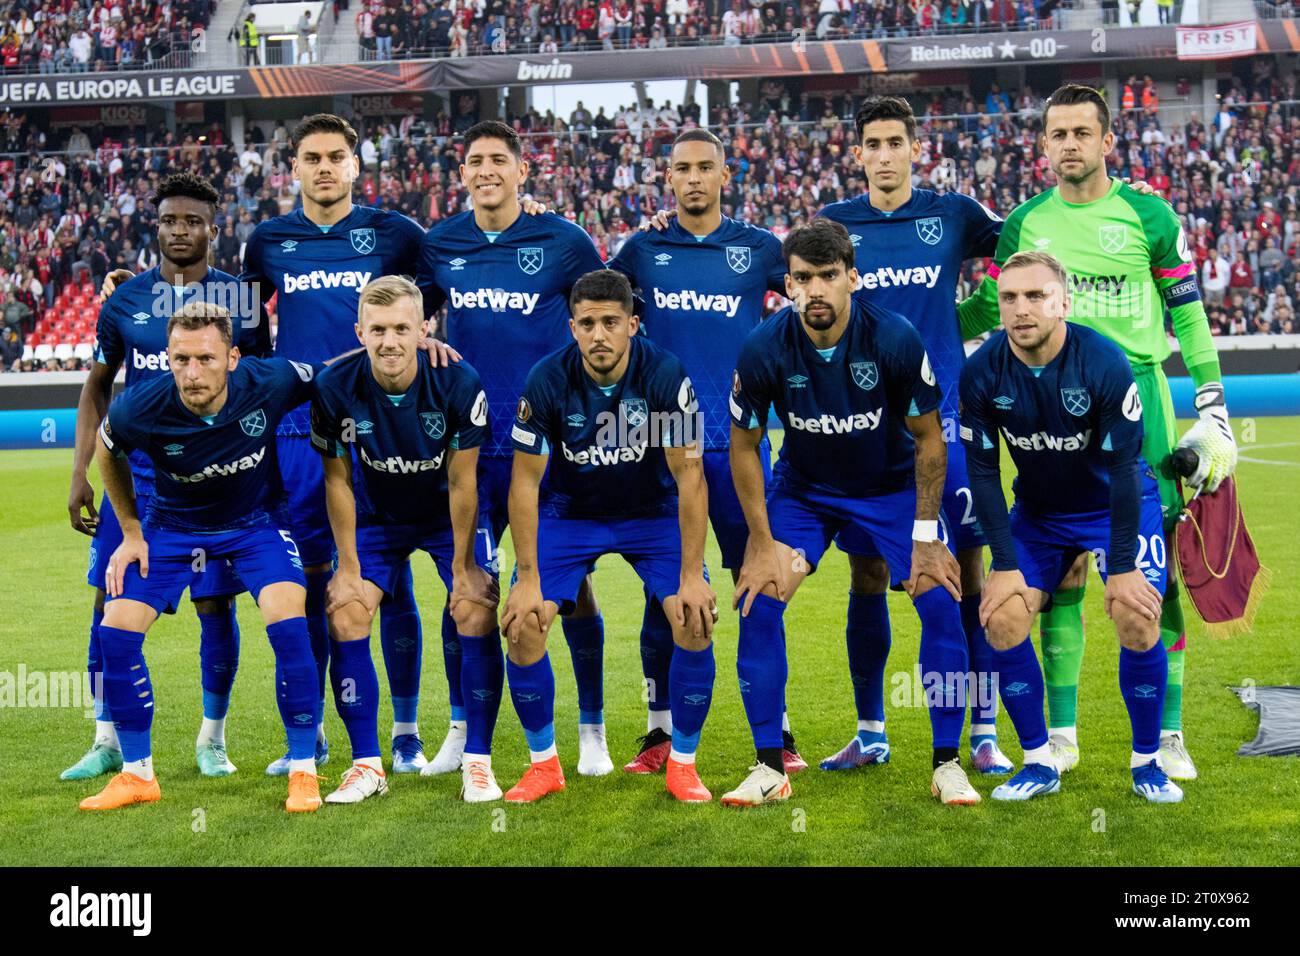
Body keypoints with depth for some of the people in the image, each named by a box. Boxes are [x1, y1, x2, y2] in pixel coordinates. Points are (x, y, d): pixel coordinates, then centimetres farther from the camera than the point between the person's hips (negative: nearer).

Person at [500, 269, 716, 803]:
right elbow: (525, 482, -15)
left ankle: (682, 764, 1)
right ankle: (543, 764, 5)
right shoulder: (547, 380, -22)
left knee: (696, 621, -18)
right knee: (522, 625, -15)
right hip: (569, 513, 1)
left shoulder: (665, 375, -24)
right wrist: (529, 580, -18)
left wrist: (692, 576, -23)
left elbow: (689, 477, -20)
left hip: (654, 512, 0)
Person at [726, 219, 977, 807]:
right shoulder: (764, 350, -22)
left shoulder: (894, 339, -25)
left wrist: (926, 537, -14)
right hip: (802, 489, 1)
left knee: (941, 602, -15)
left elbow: (929, 439, -12)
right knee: (758, 602, -15)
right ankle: (769, 768, -3)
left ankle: (947, 765, 1)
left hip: (893, 485, -1)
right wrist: (763, 542, -12)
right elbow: (744, 446, -8)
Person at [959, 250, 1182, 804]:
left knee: (1137, 622, -18)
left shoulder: (1104, 363, -26)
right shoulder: (981, 373, -18)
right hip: (1037, 512, 3)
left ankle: (1147, 762, 3)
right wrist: (1005, 564, -13)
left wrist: (1122, 566, -20)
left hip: (1118, 504, -3)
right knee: (1002, 619, -12)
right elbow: (982, 472, -10)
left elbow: (1122, 467, -21)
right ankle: (1039, 763, 3)